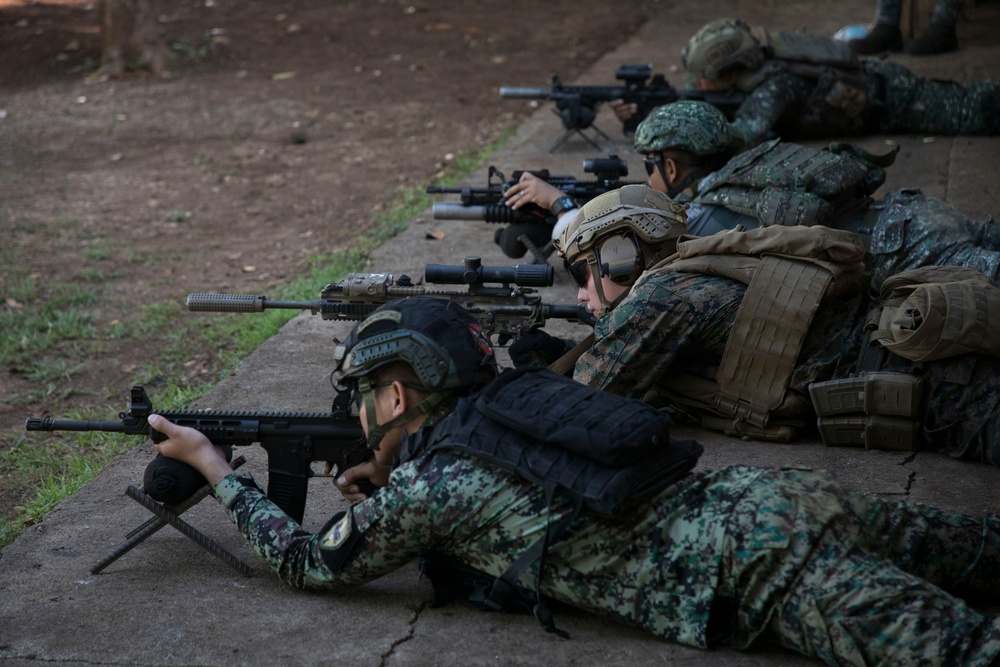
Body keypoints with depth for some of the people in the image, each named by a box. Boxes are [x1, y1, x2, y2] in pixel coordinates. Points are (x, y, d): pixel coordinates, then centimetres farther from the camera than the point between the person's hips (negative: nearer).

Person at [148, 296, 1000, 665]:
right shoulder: (511, 402, 18)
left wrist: (212, 464, 20)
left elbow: (307, 560, 10)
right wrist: (381, 483, 32)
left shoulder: (430, 486, -5)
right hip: (778, 491, 8)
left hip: (759, 568, -8)